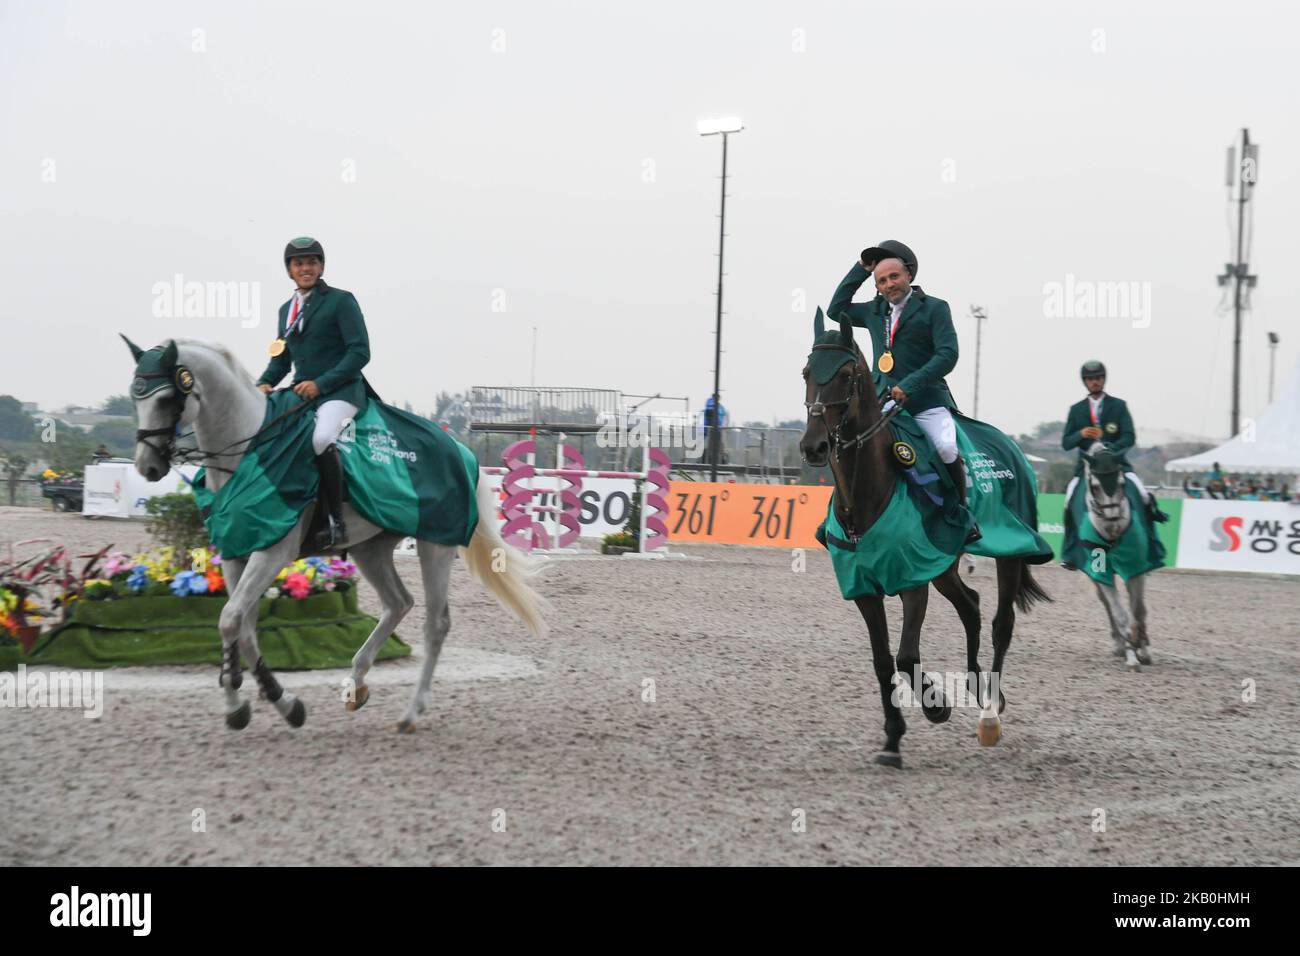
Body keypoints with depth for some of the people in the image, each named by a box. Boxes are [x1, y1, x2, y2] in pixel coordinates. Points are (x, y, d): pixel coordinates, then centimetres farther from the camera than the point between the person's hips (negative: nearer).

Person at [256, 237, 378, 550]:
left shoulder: (341, 300, -2)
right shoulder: (286, 309, 18)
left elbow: (359, 352, -10)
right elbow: (281, 359, 22)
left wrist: (321, 383, -18)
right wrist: (265, 383, 0)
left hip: (340, 392, -8)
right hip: (301, 393, 8)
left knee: (321, 438, -35)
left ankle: (336, 523, -30)